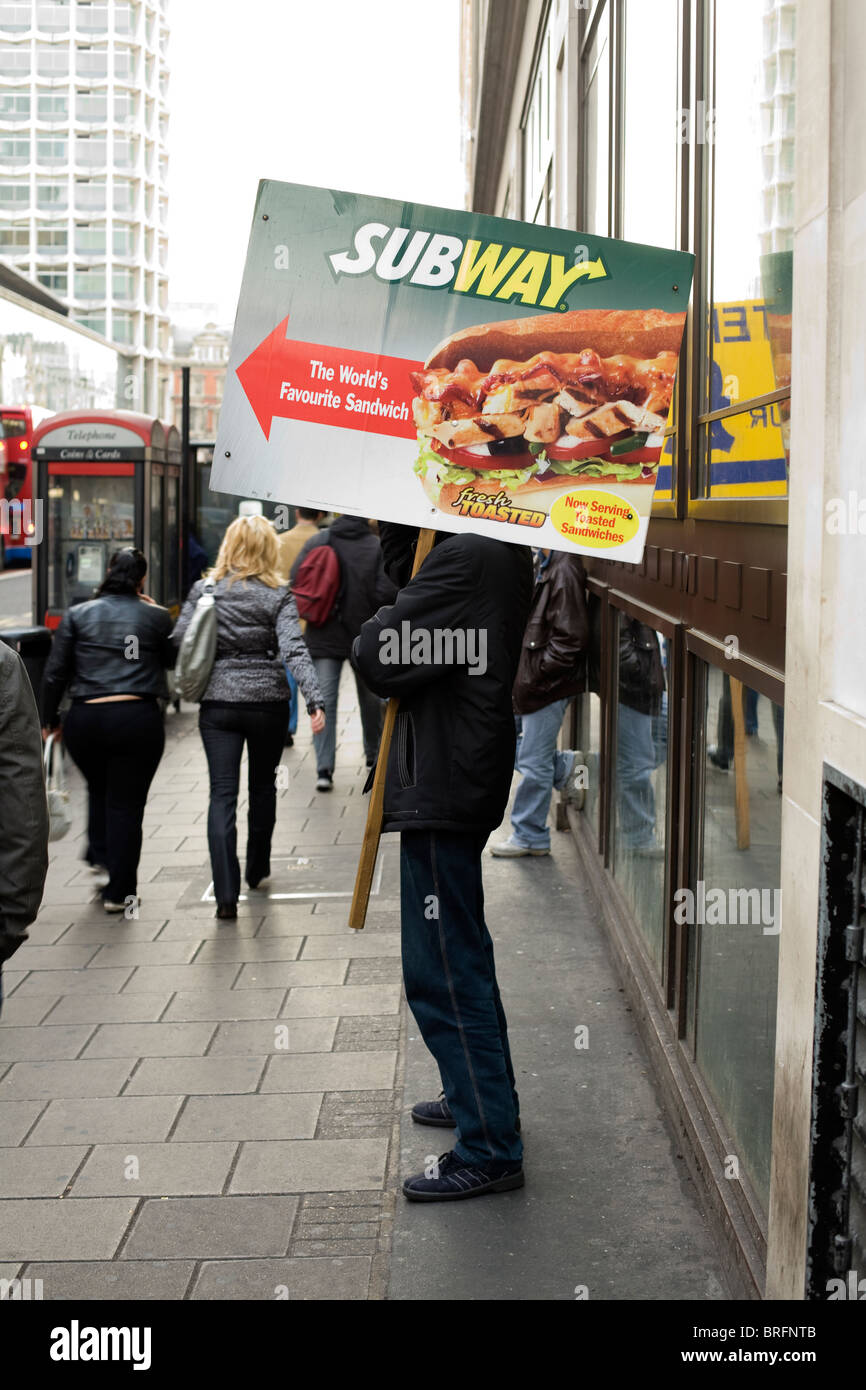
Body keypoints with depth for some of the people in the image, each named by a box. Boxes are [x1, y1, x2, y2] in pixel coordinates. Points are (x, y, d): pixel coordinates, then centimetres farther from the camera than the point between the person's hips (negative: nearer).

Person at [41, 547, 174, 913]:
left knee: (99, 791, 27)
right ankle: (119, 891, 10)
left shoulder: (78, 615, 5)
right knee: (126, 803, 6)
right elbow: (172, 660, 17)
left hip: (84, 719, 2)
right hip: (138, 718, -2)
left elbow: (55, 673, 4)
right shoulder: (156, 617, 1)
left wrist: (51, 719, 15)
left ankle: (98, 859, 21)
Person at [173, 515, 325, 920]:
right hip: (268, 702, 0)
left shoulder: (204, 590, 0)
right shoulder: (278, 595, -4)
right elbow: (293, 650, -15)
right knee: (263, 784, 20)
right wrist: (314, 700, -20)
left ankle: (226, 895, -11)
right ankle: (257, 869, 36)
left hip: (217, 702, 0)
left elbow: (178, 642, -3)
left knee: (222, 794, -1)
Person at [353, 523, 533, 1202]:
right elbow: (404, 566, 20)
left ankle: (490, 1148, 3)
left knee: (444, 971, -4)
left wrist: (375, 633, 0)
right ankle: (484, 1096, 39)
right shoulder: (500, 551, 8)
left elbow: (382, 660, -22)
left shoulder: (468, 557, -23)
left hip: (441, 785, -11)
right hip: (460, 781, 11)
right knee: (461, 955, 24)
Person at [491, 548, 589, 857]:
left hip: (548, 684, -10)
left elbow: (570, 638, -24)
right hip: (527, 678, 10)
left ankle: (530, 836, 16)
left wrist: (534, 674, -18)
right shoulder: (544, 563, 9)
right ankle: (564, 766, 27)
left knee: (533, 762, 2)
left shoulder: (565, 570, -22)